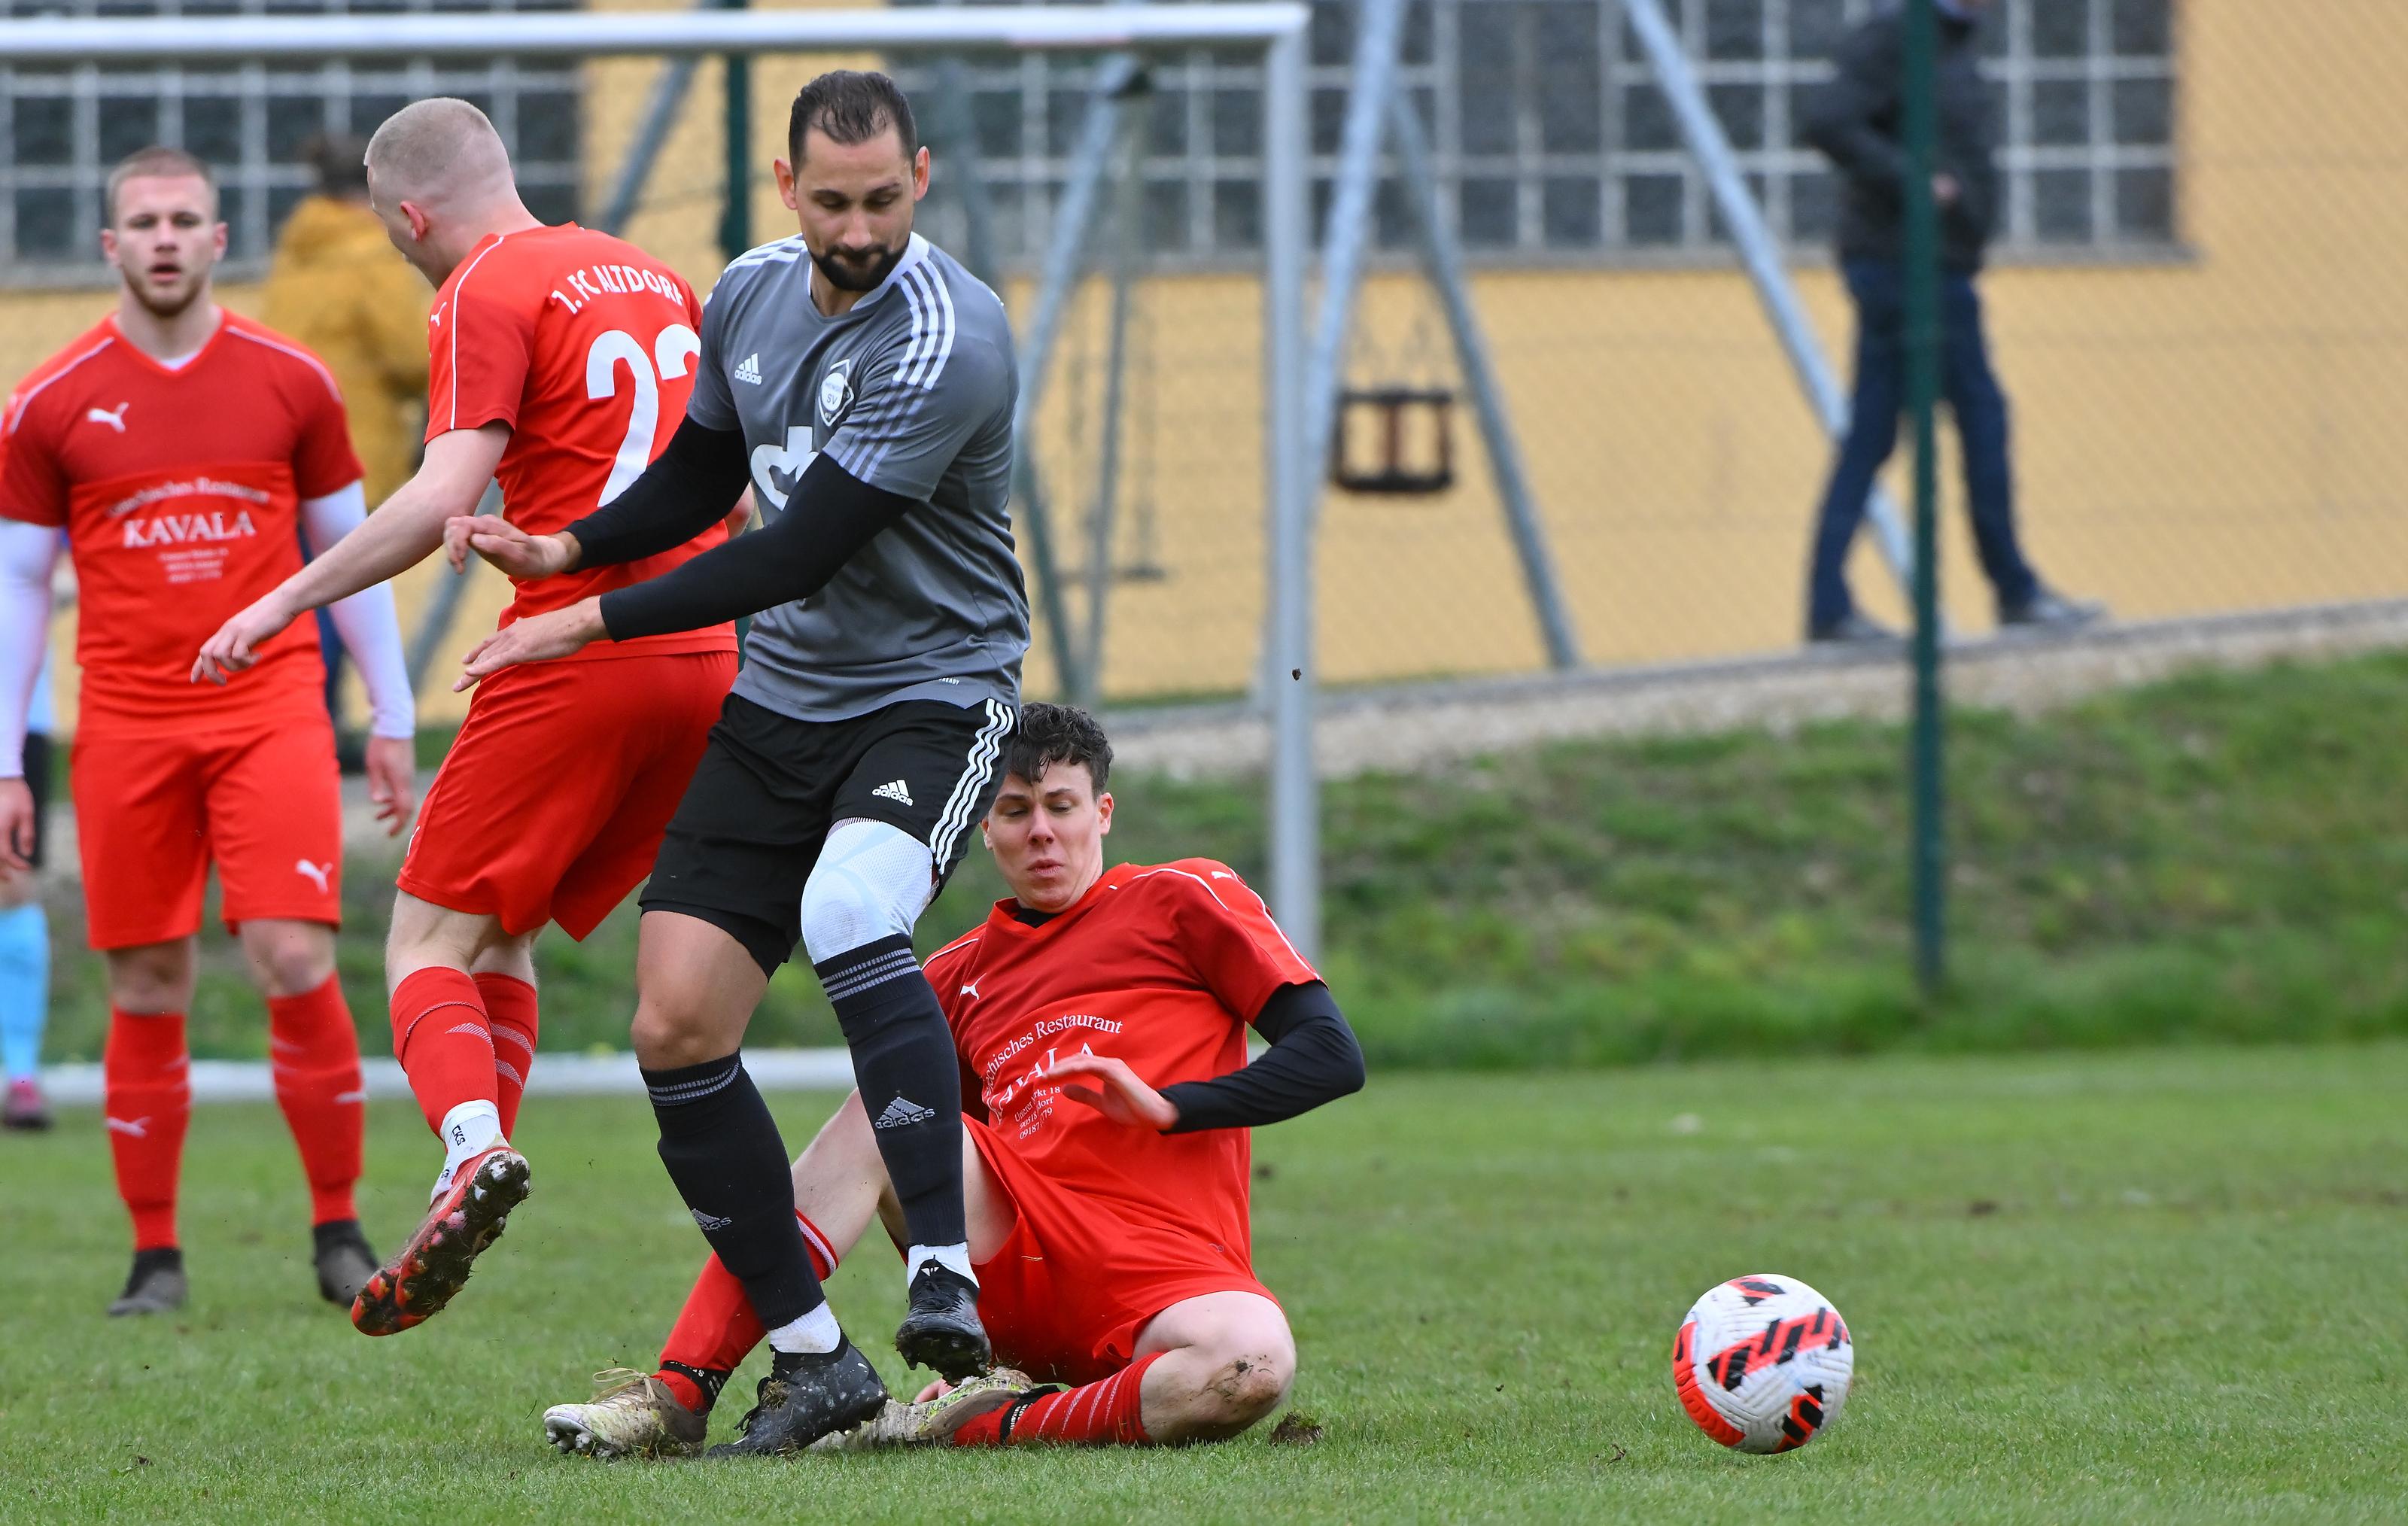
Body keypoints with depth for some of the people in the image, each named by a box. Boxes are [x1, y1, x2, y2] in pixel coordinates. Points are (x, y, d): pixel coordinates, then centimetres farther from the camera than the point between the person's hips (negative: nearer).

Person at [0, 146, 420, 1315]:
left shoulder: (290, 382, 5)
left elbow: (349, 552, 12)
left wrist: (391, 720, 10)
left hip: (270, 710, 0)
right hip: (127, 726, 0)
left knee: (294, 964, -12)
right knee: (148, 993, 2)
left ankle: (339, 1230, 1)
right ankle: (155, 1253, 12)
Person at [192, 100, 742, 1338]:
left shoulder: (485, 294, -5)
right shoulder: (651, 279, 19)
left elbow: (447, 496, -17)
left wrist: (285, 600, -13)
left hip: (577, 653, -7)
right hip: (706, 657, 7)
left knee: (433, 932, -4)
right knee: (503, 935, 15)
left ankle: (472, 1151, -30)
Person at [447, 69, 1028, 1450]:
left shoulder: (949, 341, -21)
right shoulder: (753, 294, 3)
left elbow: (802, 552, -23)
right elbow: (702, 478, 21)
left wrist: (592, 624, -19)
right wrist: (567, 549, 3)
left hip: (936, 698, -7)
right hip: (781, 702, 7)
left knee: (848, 912, -36)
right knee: (678, 1024, -4)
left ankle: (947, 1277, -35)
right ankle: (814, 1358, 6)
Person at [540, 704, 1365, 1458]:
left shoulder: (1184, 900, 6)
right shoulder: (957, 977, 20)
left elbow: (1332, 1055, -2)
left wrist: (1166, 1105, -13)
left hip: (1164, 1283, -4)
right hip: (1015, 1256, 4)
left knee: (1253, 1363, -39)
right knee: (883, 1103, -23)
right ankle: (676, 1394, -32)